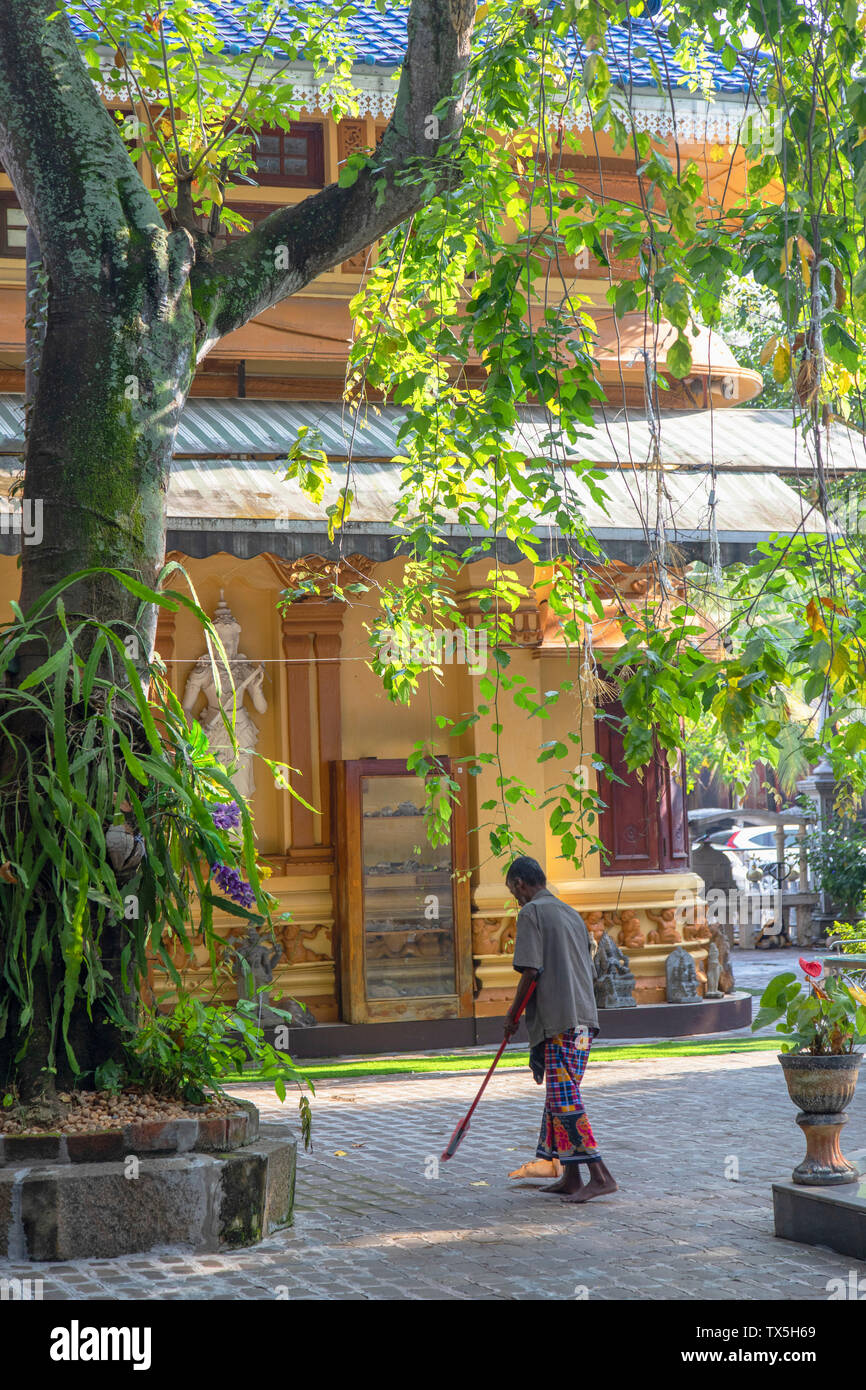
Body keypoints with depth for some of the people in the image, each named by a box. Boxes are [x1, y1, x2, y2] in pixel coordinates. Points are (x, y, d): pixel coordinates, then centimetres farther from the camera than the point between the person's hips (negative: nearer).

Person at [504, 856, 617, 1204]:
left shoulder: (531, 913, -5)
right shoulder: (571, 914, 20)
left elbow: (531, 971, -14)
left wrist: (512, 1013, -1)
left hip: (558, 1021, -9)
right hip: (583, 1017, 9)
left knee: (564, 1098, -9)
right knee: (561, 1096, 14)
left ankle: (600, 1175, -15)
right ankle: (571, 1178, 14)